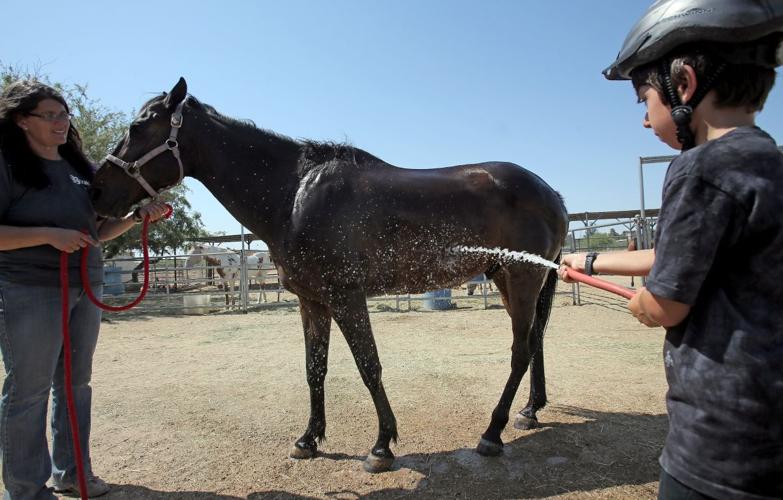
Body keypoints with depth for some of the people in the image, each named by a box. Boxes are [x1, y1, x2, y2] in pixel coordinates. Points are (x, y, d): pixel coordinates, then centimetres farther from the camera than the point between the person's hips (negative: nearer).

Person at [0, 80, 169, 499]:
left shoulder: (80, 169, 12)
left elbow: (99, 231, 14)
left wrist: (138, 216, -1)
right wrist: (48, 235, -22)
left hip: (86, 289, 7)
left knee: (76, 383, 13)